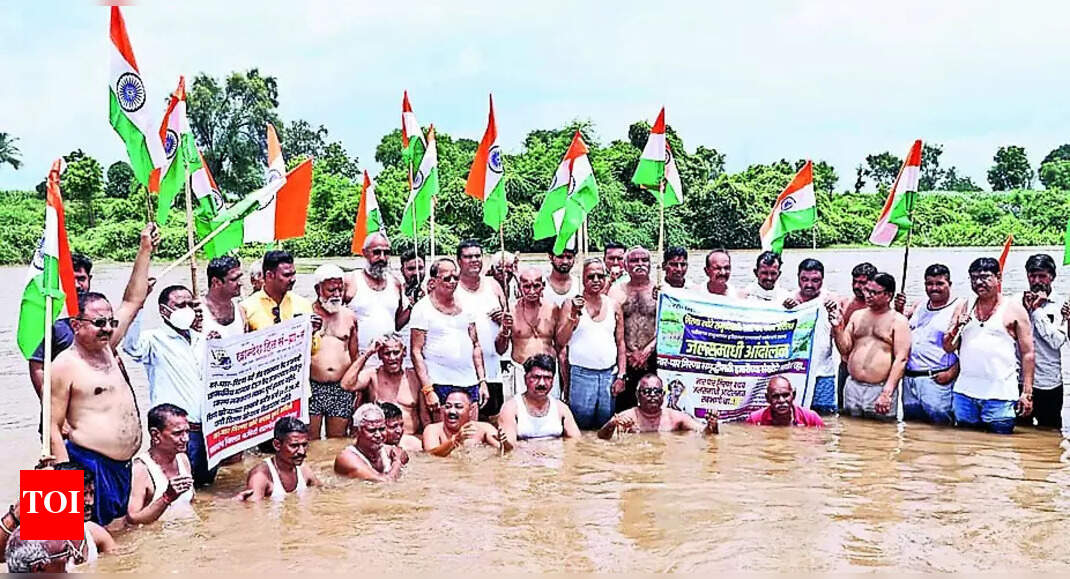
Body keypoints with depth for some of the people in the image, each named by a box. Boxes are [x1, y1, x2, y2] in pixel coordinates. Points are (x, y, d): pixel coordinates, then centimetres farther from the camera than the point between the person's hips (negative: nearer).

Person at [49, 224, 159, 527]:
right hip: (90, 464, -8)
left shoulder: (106, 348, 11)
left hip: (124, 465, 8)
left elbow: (132, 301, 18)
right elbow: (53, 428, -10)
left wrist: (145, 250, 17)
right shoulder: (64, 366, -9)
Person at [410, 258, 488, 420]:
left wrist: (482, 380, 9)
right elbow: (416, 352, -8)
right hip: (440, 386, -4)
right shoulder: (423, 308, -3)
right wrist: (427, 390, -16)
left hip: (470, 384, 5)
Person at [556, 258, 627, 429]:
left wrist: (621, 376, 5)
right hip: (581, 374, -3)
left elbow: (621, 343, 11)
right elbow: (561, 341, -7)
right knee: (581, 428, -3)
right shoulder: (573, 304, 0)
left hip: (609, 375, 3)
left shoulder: (614, 306, 9)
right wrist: (574, 315, -20)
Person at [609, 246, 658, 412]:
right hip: (623, 360, 1)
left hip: (652, 359, -1)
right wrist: (628, 354, -5)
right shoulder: (616, 292, 9)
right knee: (622, 404, -1)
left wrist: (646, 351, -8)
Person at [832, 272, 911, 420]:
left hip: (880, 389, -4)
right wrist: (837, 330, -6)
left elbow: (901, 359, -9)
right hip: (852, 386, 5)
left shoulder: (898, 321, -2)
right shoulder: (857, 315, 13)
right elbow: (845, 348, 13)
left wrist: (887, 394, -16)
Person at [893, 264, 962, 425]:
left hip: (937, 380, -6)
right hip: (909, 379, 6)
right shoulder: (919, 306, 15)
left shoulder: (958, 307, -4)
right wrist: (899, 309, 7)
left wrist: (952, 373, -19)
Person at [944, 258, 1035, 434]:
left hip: (1000, 395, -4)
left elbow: (1028, 354, -1)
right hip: (964, 393, 4)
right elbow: (948, 347, 12)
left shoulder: (1014, 309, 1)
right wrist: (956, 327, -8)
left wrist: (1027, 393, -6)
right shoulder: (964, 308, 12)